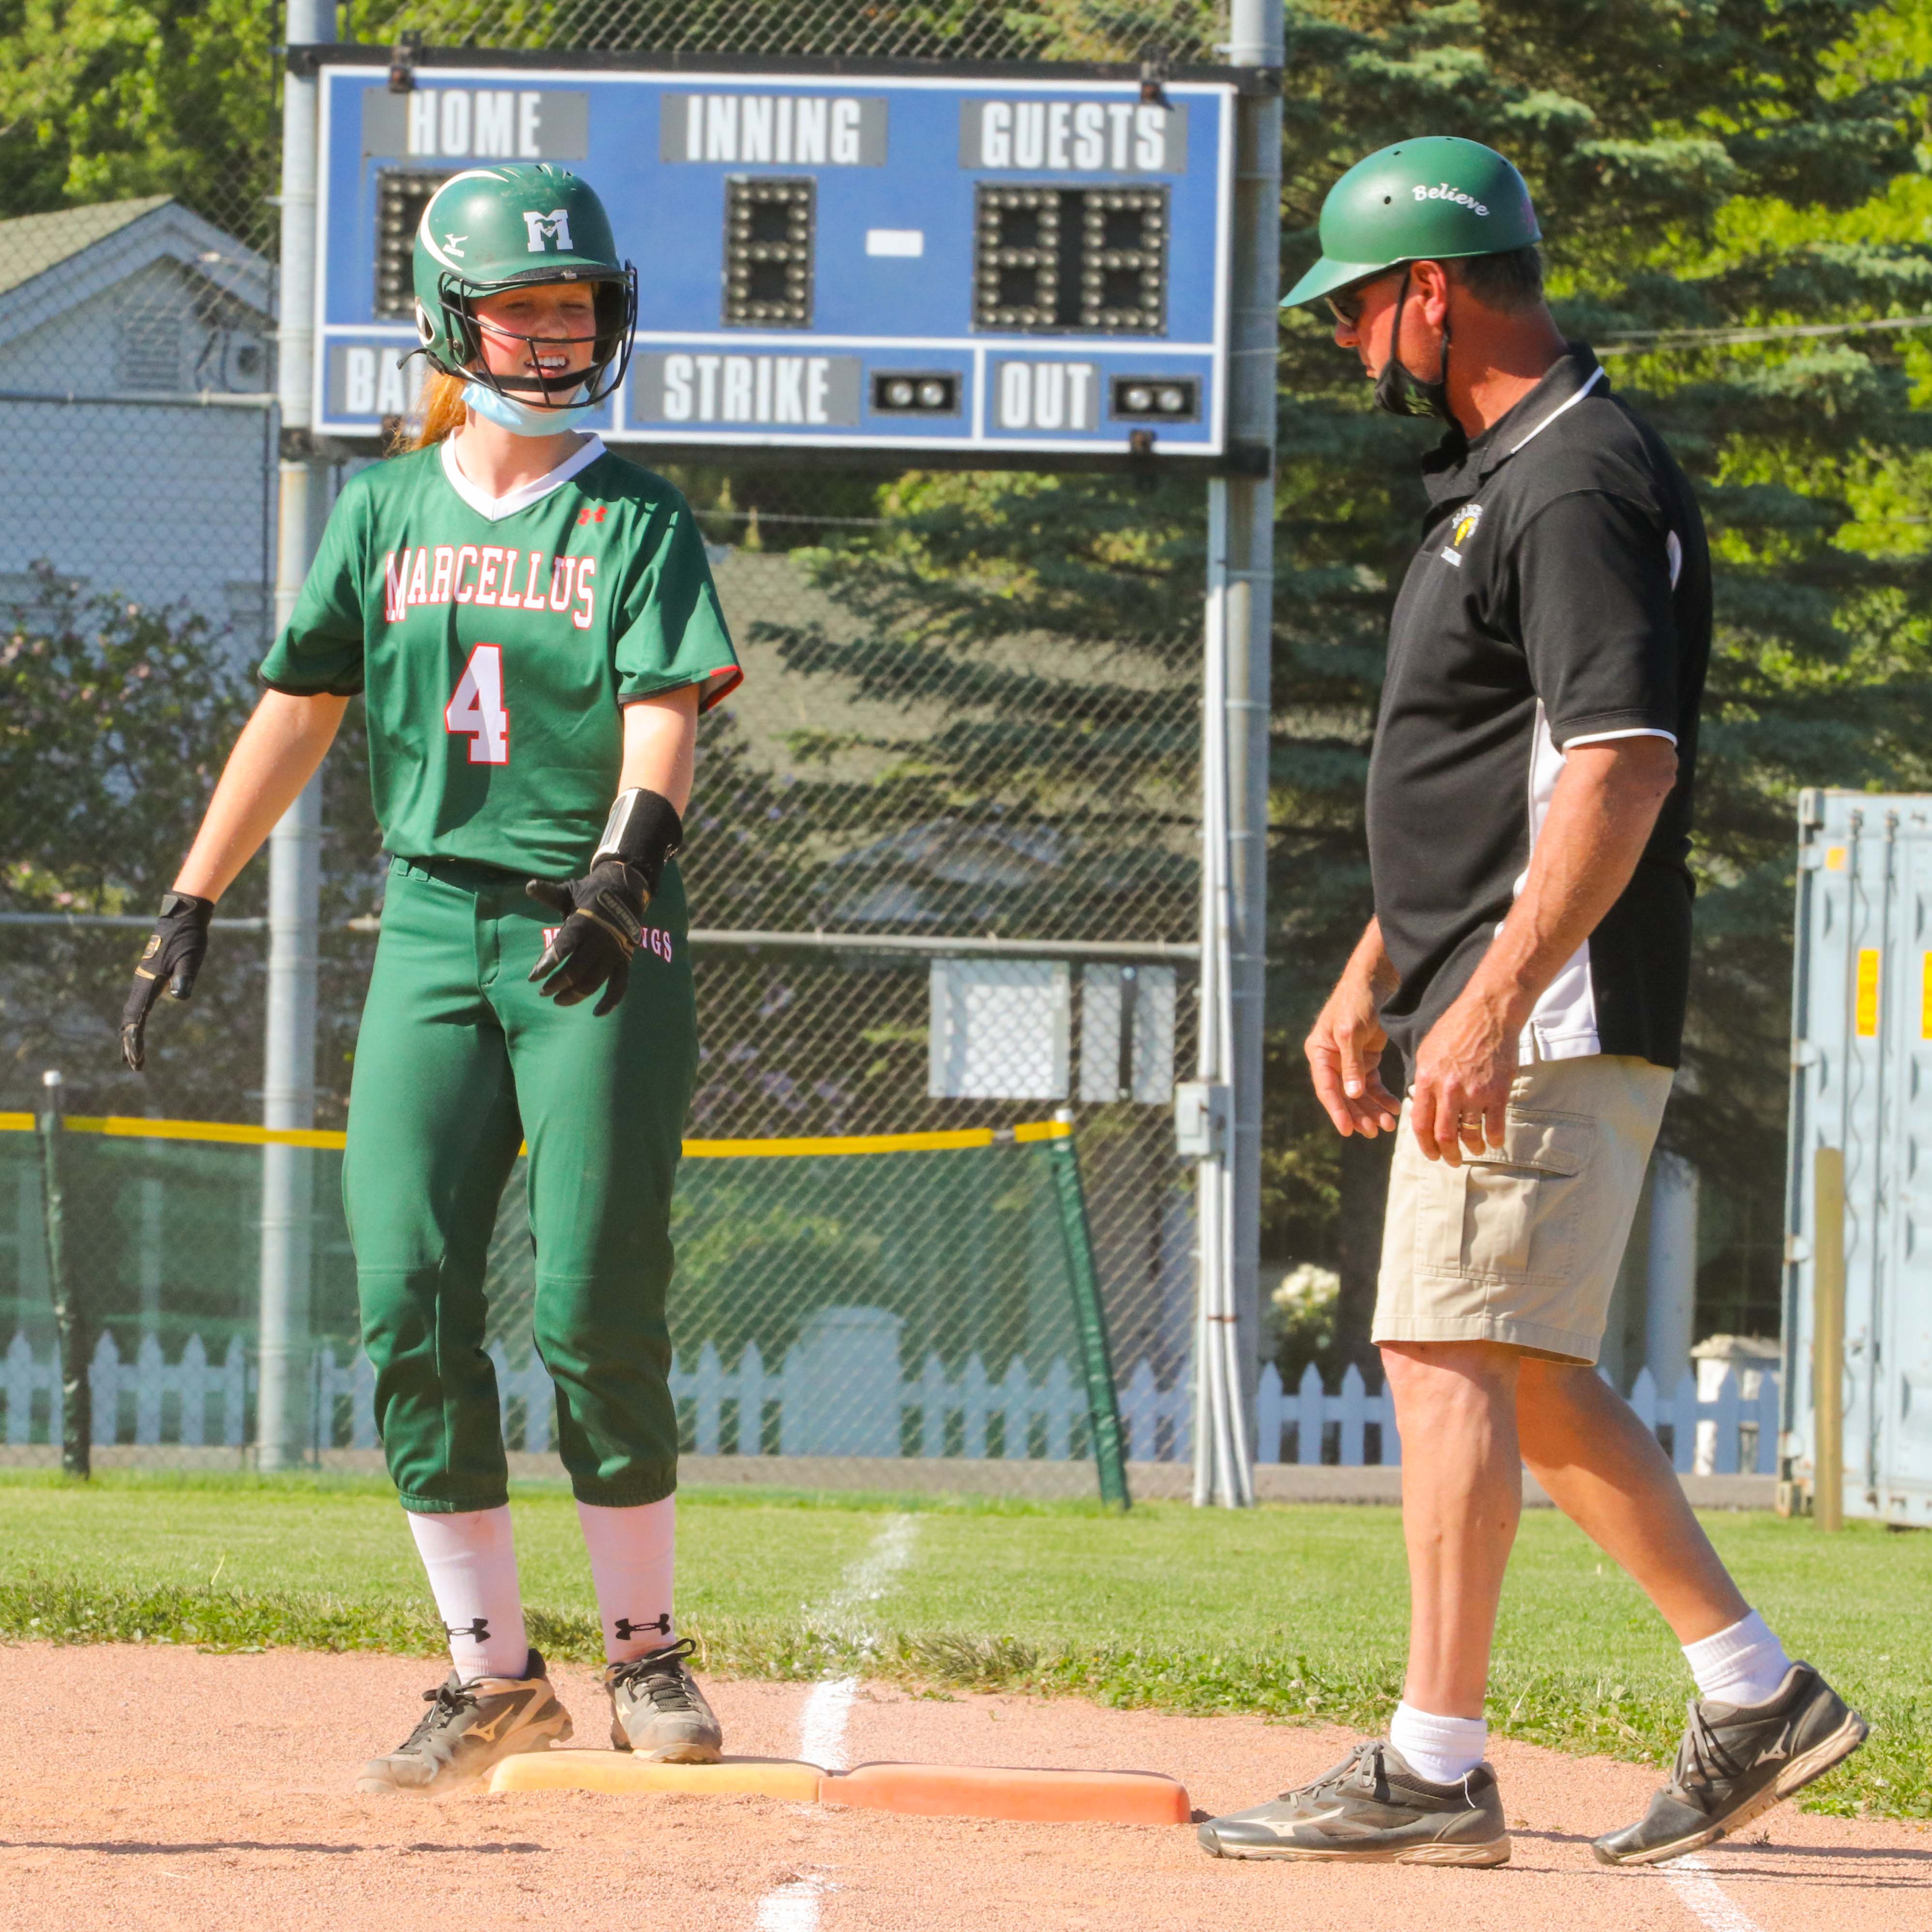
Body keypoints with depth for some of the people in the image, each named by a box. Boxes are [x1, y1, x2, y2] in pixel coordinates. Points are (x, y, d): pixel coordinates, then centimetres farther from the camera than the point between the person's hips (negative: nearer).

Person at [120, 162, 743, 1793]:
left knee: (597, 1307, -9)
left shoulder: (638, 520, 2)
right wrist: (193, 903, 10)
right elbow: (299, 710, 15)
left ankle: (645, 1649, 8)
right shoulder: (383, 512, 12)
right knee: (412, 1305, -6)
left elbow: (665, 718, -12)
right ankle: (494, 1678, 2)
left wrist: (621, 866, -30)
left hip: (601, 941, -3)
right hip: (432, 925, 3)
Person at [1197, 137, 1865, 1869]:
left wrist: (1492, 1006, -30)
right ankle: (1754, 1697, 15)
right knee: (1525, 1374, 12)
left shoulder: (1579, 488, -15)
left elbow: (1625, 766, -25)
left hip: (1550, 1017, -11)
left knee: (1450, 1355, -11)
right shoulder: (1495, 478, 19)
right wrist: (1368, 981, 25)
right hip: (1488, 1011, 11)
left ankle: (1432, 1771, -11)